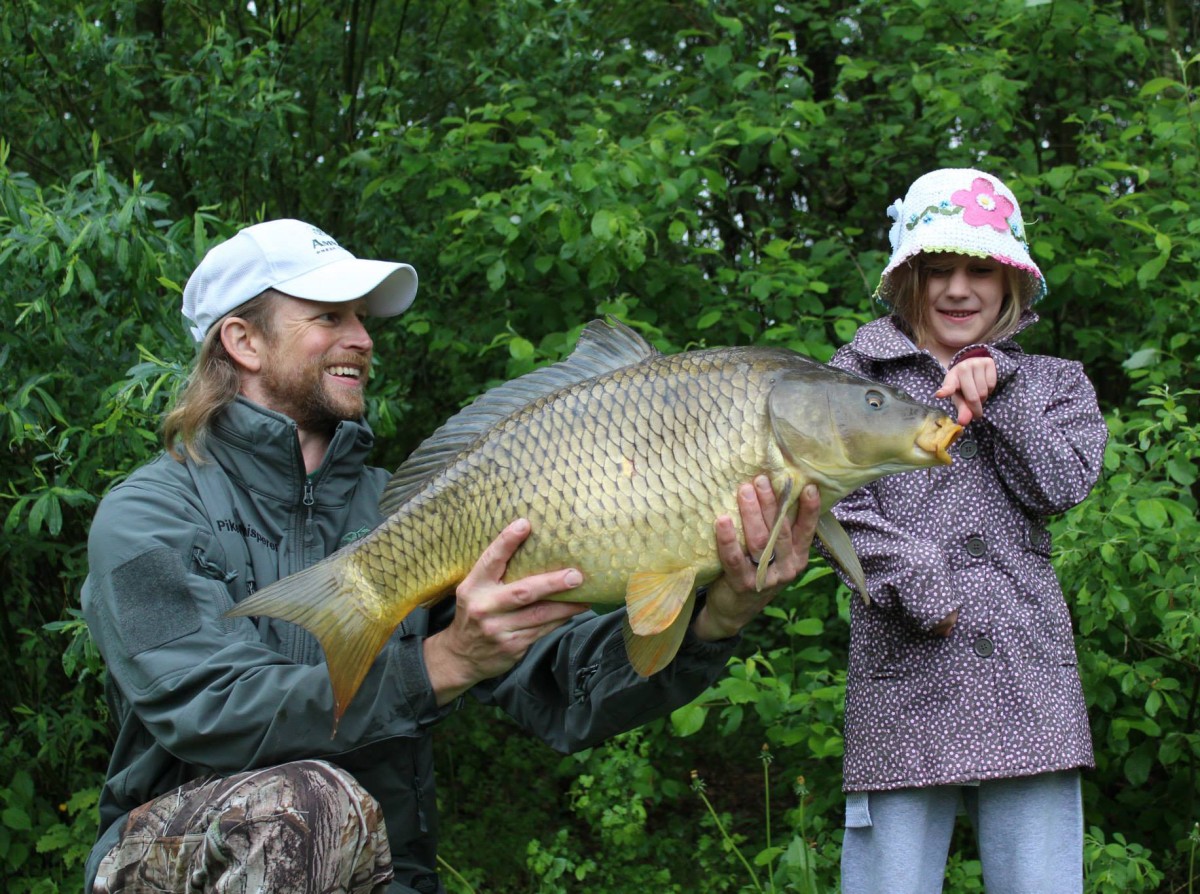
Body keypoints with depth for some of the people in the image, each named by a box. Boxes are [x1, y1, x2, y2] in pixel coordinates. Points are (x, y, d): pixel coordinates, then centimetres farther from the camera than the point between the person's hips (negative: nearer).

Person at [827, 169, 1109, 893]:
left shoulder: (1056, 383, 21)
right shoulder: (859, 373, 12)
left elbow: (1065, 486, 3)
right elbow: (836, 502, -2)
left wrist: (994, 389, -3)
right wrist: (916, 582, -12)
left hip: (1026, 670, 2)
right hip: (905, 675, -2)